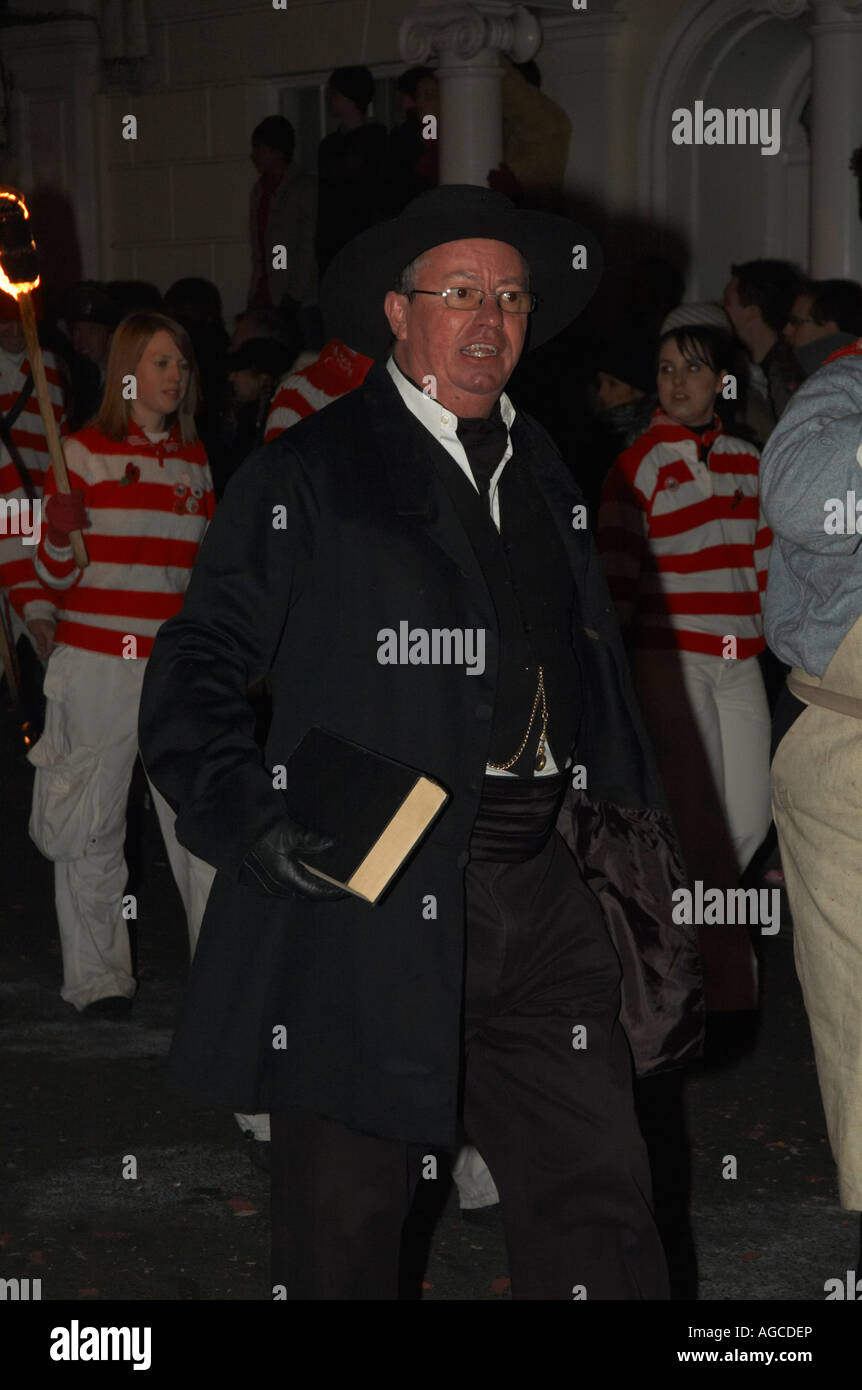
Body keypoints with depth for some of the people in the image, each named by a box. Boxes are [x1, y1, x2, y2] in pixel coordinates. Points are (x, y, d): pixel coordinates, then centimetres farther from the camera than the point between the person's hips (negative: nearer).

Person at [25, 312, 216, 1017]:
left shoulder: (194, 458, 13)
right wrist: (61, 535, -21)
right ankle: (99, 977, 14)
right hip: (97, 662, -3)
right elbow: (56, 575, -1)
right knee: (91, 826, 3)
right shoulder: (84, 453, -1)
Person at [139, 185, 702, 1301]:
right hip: (368, 900, -4)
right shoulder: (304, 475, 2)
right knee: (343, 1230, 5)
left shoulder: (542, 475, 19)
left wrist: (633, 862, 16)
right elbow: (194, 671, -1)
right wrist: (250, 818, -17)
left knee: (598, 1206, 0)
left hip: (543, 903, 4)